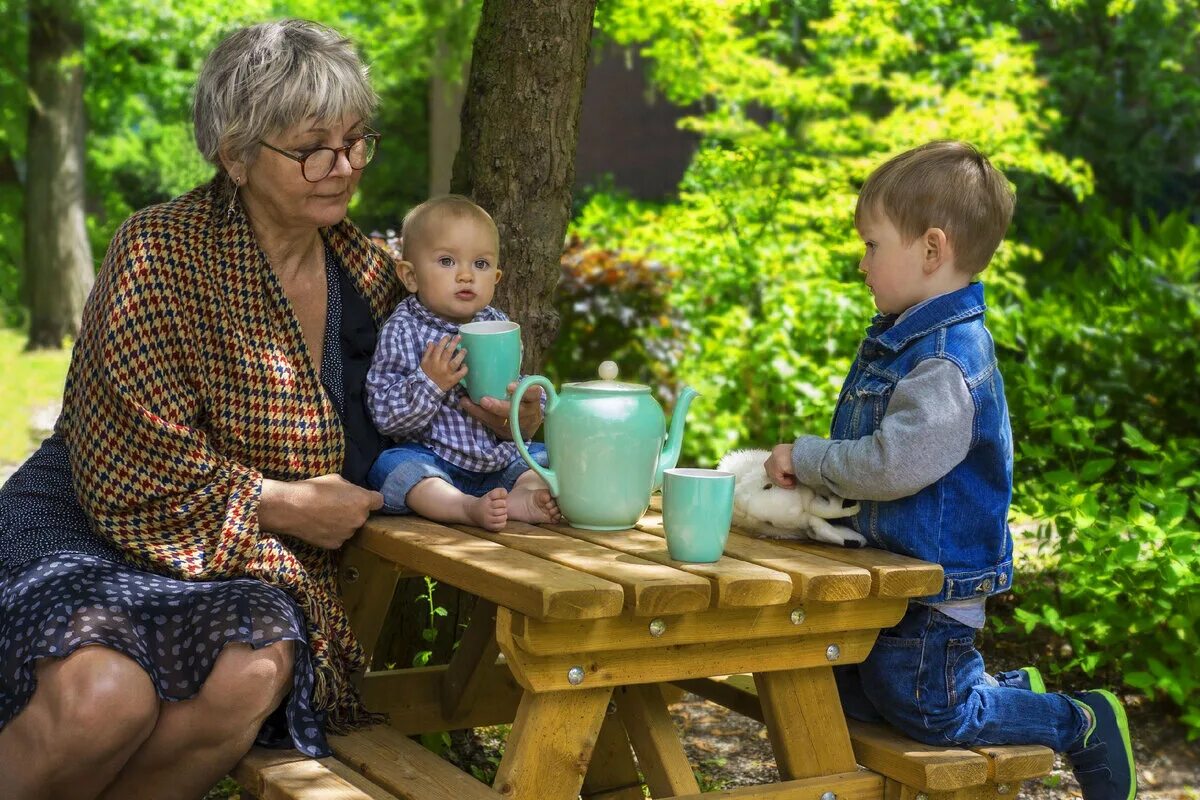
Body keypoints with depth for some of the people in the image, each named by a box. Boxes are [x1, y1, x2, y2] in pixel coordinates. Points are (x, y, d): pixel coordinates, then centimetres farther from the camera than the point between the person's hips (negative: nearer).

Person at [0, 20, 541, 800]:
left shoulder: (365, 273, 8)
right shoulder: (160, 251, -10)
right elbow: (134, 455, -15)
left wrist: (481, 416, -2)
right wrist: (283, 502, -13)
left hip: (253, 562, 5)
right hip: (91, 527, -4)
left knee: (255, 677, -31)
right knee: (106, 695, -35)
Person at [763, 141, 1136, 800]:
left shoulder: (946, 362, -25)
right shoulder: (903, 337, 7)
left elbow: (896, 465, -32)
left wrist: (806, 458, -20)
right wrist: (808, 465, 6)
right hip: (892, 567, 10)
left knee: (924, 709, -1)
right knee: (850, 693, 20)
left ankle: (1083, 723, 15)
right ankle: (1019, 690, 29)